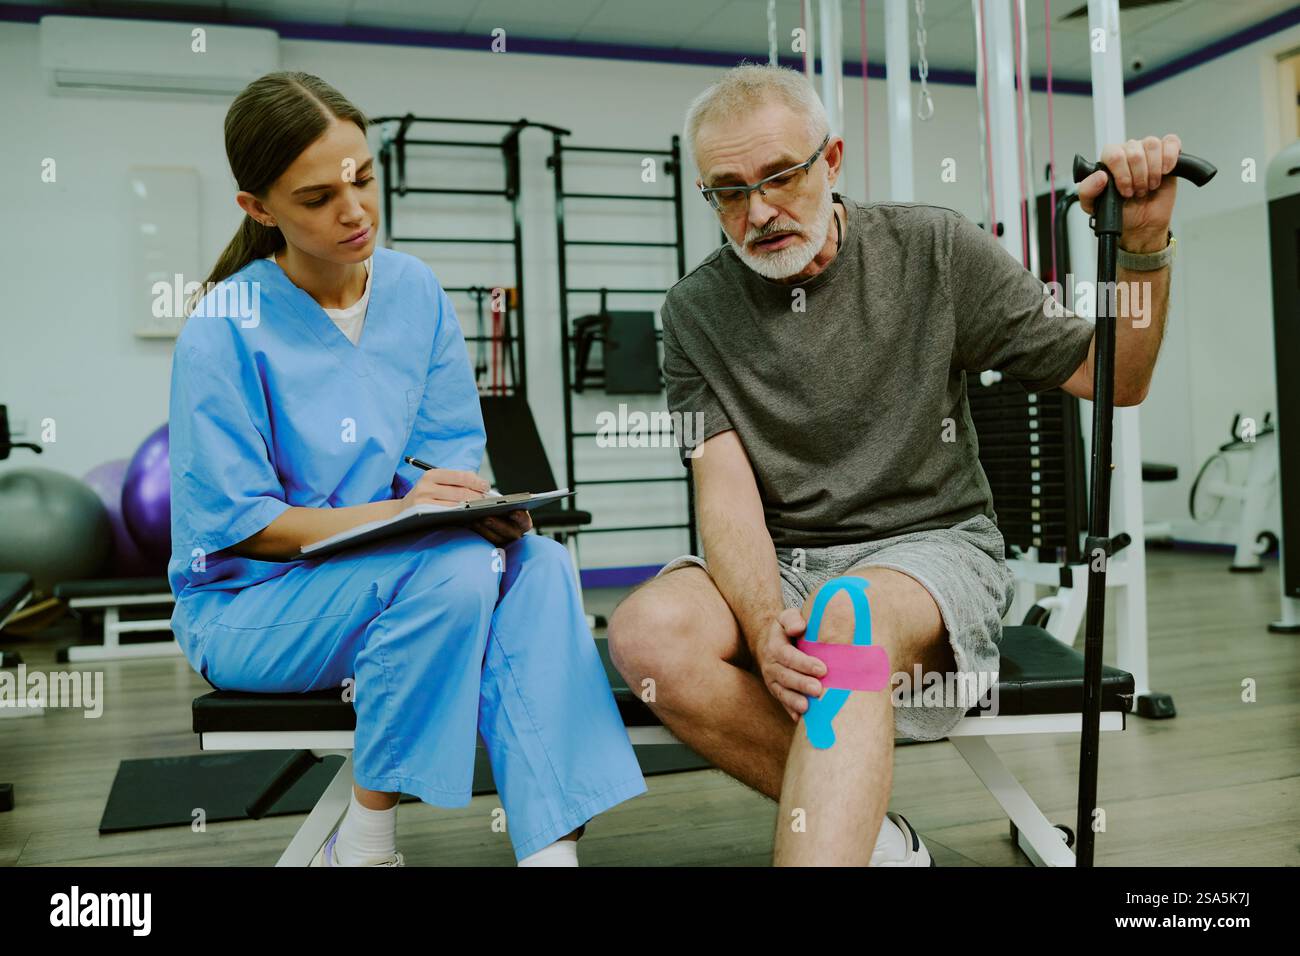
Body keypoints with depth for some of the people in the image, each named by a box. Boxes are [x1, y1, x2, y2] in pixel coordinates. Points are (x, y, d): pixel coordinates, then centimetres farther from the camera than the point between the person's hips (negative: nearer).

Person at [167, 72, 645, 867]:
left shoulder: (415, 291, 1)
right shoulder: (225, 330, -14)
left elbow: (453, 454, 4)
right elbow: (234, 524, -15)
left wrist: (484, 507, -20)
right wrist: (397, 513, -27)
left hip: (393, 575, 5)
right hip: (246, 605, -5)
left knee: (540, 565, -23)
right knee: (455, 569, -32)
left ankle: (551, 846, -25)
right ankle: (363, 847, -16)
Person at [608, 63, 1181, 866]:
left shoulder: (934, 251, -1)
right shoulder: (697, 311, 2)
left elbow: (1112, 380, 1)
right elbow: (725, 488, -8)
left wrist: (1144, 247, -17)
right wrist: (765, 624, -27)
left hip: (932, 546, -2)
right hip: (776, 566, 3)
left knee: (851, 620, -37)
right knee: (649, 633, -28)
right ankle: (876, 841, -14)